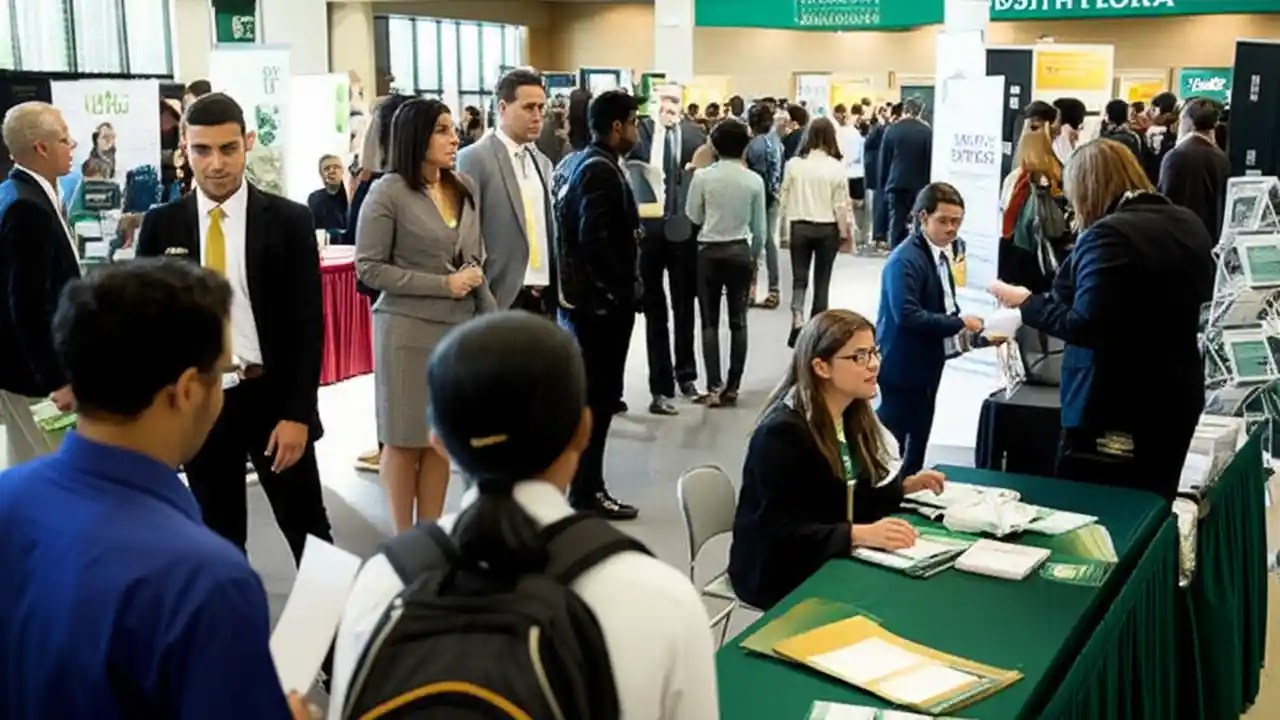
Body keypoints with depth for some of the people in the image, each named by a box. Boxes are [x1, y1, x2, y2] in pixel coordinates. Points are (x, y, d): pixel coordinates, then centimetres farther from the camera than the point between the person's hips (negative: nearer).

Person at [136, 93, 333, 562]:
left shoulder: (289, 220, -5)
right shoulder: (161, 225, 2)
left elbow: (308, 324, -6)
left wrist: (297, 413, -11)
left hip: (272, 396, -2)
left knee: (309, 534, 9)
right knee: (218, 540, 15)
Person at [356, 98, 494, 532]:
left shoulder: (466, 188, 8)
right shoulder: (389, 192, -9)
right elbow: (368, 268, -9)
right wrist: (442, 285, -14)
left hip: (459, 326, 5)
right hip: (408, 328, -5)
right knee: (405, 439, 6)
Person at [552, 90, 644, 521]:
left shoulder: (572, 163, 12)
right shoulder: (601, 171, -17)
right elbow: (596, 241, -25)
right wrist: (624, 289, -16)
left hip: (576, 294, 10)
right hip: (602, 301, -10)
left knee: (586, 391, 18)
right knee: (599, 394, -1)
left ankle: (576, 479, 29)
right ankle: (587, 489, 8)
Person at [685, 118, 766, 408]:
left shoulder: (703, 176, -9)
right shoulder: (754, 180, -5)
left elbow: (694, 217, -2)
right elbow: (759, 226, 2)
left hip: (709, 252, -1)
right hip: (740, 251, 1)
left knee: (710, 322, 5)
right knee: (738, 322, 8)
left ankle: (714, 388, -1)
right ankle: (732, 388, 9)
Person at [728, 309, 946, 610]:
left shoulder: (854, 416, 5)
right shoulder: (782, 433, -21)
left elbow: (852, 496, 11)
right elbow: (781, 531, -26)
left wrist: (907, 485, -1)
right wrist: (862, 534, -34)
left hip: (830, 560, 8)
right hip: (780, 573, -8)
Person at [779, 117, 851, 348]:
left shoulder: (794, 164, -5)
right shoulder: (837, 167, -9)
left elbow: (785, 196, 0)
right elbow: (841, 204, -7)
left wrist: (784, 222, 11)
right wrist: (845, 230, 4)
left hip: (800, 226, 1)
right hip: (827, 228, -1)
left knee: (799, 277, 8)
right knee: (822, 279, 11)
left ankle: (797, 318, -15)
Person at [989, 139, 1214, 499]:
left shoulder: (1108, 234, -19)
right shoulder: (1190, 225, 8)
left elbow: (1084, 326, -24)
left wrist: (1026, 301, -11)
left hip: (1116, 406, -9)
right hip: (1175, 397, 9)